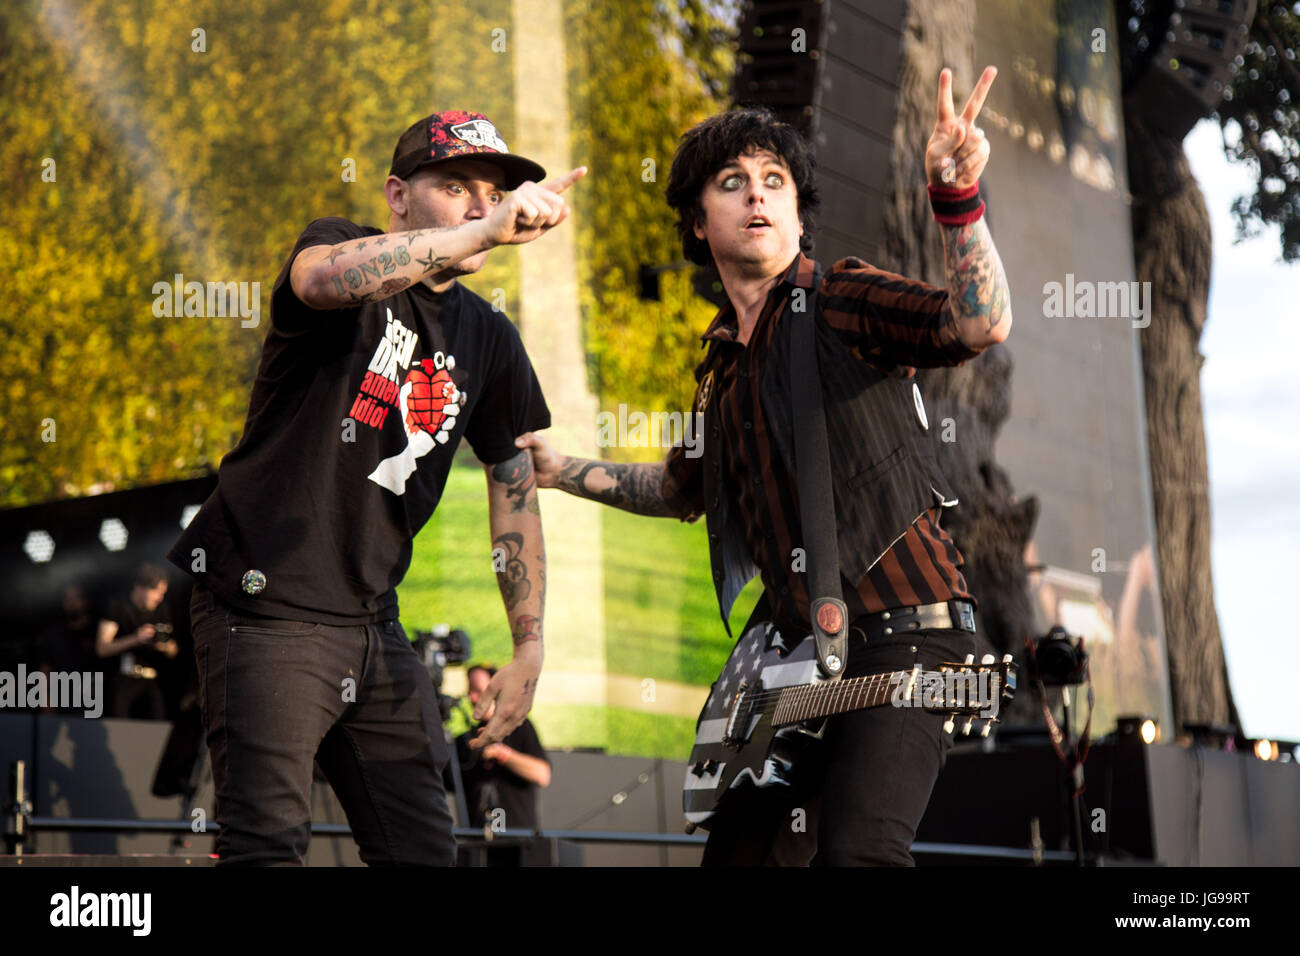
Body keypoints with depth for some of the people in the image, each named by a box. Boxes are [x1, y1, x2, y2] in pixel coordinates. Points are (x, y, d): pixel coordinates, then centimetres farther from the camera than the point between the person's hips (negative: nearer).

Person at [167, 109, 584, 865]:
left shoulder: (490, 340, 11)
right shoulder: (342, 247, -5)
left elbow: (516, 490, 16)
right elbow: (327, 277, -32)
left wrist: (529, 649, 9)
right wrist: (489, 233, -43)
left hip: (373, 622, 7)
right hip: (268, 608, -6)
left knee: (425, 848, 8)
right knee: (267, 845, -14)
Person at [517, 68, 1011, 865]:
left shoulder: (844, 300, -4)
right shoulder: (725, 360, 17)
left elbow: (982, 323, -23)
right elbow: (684, 488, 34)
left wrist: (958, 195, -34)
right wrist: (566, 472, 27)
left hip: (902, 629, -8)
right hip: (804, 651, 8)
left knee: (856, 851, -27)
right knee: (739, 850, 13)